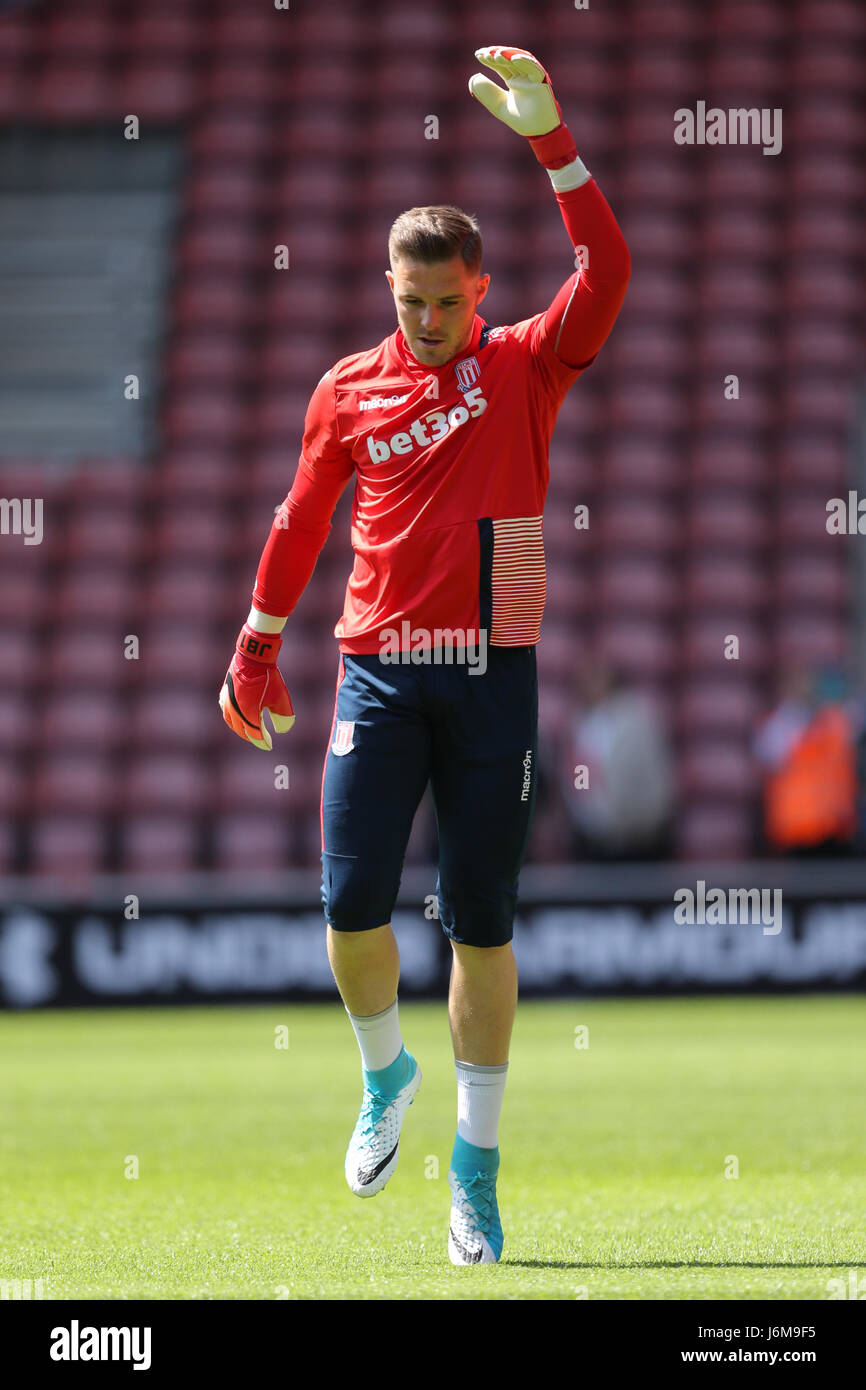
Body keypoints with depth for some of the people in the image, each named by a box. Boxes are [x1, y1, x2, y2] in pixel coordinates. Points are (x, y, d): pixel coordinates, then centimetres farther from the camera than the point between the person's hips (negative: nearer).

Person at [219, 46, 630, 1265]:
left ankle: (475, 1168, 9)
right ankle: (386, 1074, 23)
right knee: (354, 903, -8)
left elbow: (607, 273, -12)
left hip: (493, 674, -1)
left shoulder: (524, 367, 3)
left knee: (481, 922, 1)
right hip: (379, 671, 1)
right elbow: (301, 520, 16)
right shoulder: (350, 389, 7)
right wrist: (257, 651, 17)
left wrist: (549, 137, -20)